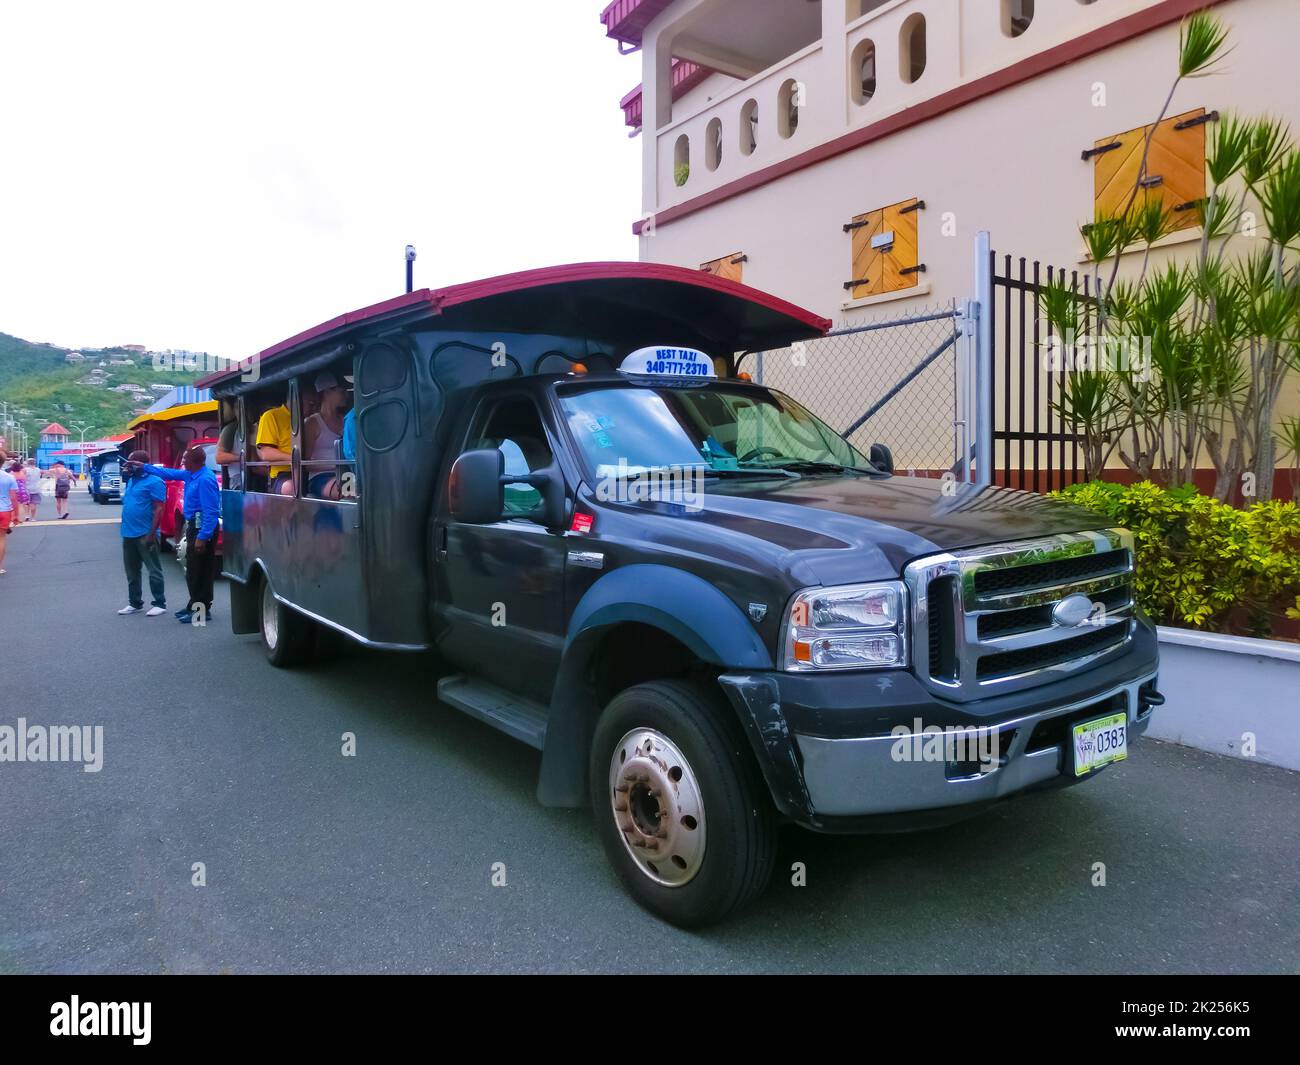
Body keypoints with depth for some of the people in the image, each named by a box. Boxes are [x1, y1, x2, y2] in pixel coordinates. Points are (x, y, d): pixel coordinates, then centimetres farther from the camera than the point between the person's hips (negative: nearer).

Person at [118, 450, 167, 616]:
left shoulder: (154, 481, -11)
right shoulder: (131, 480, 15)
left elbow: (158, 509, -16)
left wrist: (152, 534, -20)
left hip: (145, 534, -9)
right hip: (129, 534, 9)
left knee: (153, 570, -3)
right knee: (131, 571, 14)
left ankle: (160, 604, 2)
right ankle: (135, 603, 24)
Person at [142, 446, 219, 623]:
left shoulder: (205, 479, -20)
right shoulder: (192, 475, 10)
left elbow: (210, 512, -24)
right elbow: (169, 473, 28)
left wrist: (203, 537, -26)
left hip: (203, 528, -10)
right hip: (194, 526, 10)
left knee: (200, 571, -5)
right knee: (193, 570, 15)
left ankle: (201, 609, 1)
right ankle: (195, 606, 23)